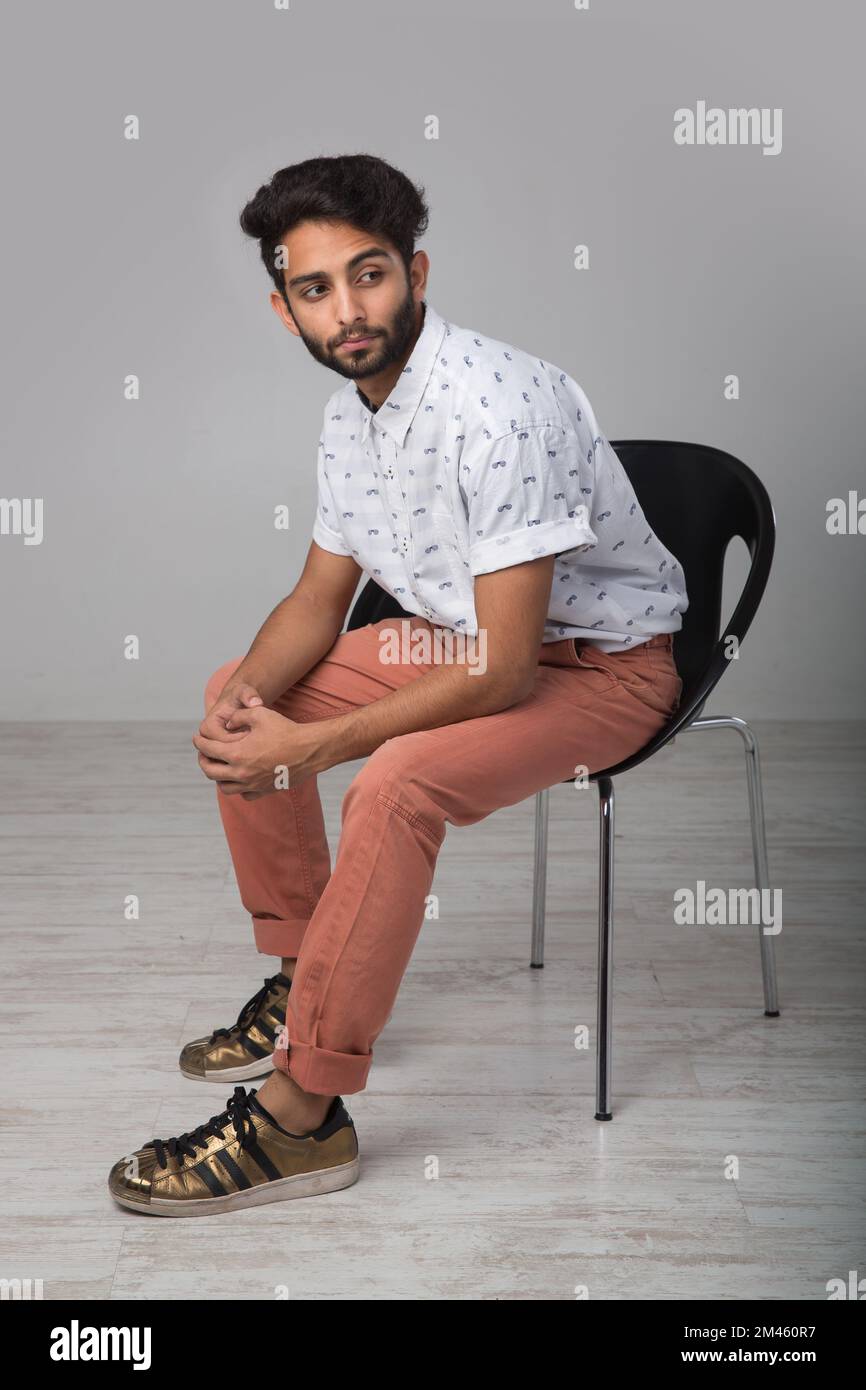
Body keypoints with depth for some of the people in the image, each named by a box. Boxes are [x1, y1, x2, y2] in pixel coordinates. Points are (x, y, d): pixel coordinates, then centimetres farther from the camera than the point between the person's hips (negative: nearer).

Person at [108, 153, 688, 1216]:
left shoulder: (499, 409, -30)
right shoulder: (353, 413, -1)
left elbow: (503, 668, -31)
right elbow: (320, 597, 9)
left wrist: (309, 746, -28)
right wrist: (250, 693, -12)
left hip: (602, 664, -9)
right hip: (460, 636, 9)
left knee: (395, 786, -33)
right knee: (237, 703, 8)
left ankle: (299, 1118, -22)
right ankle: (308, 979, 17)